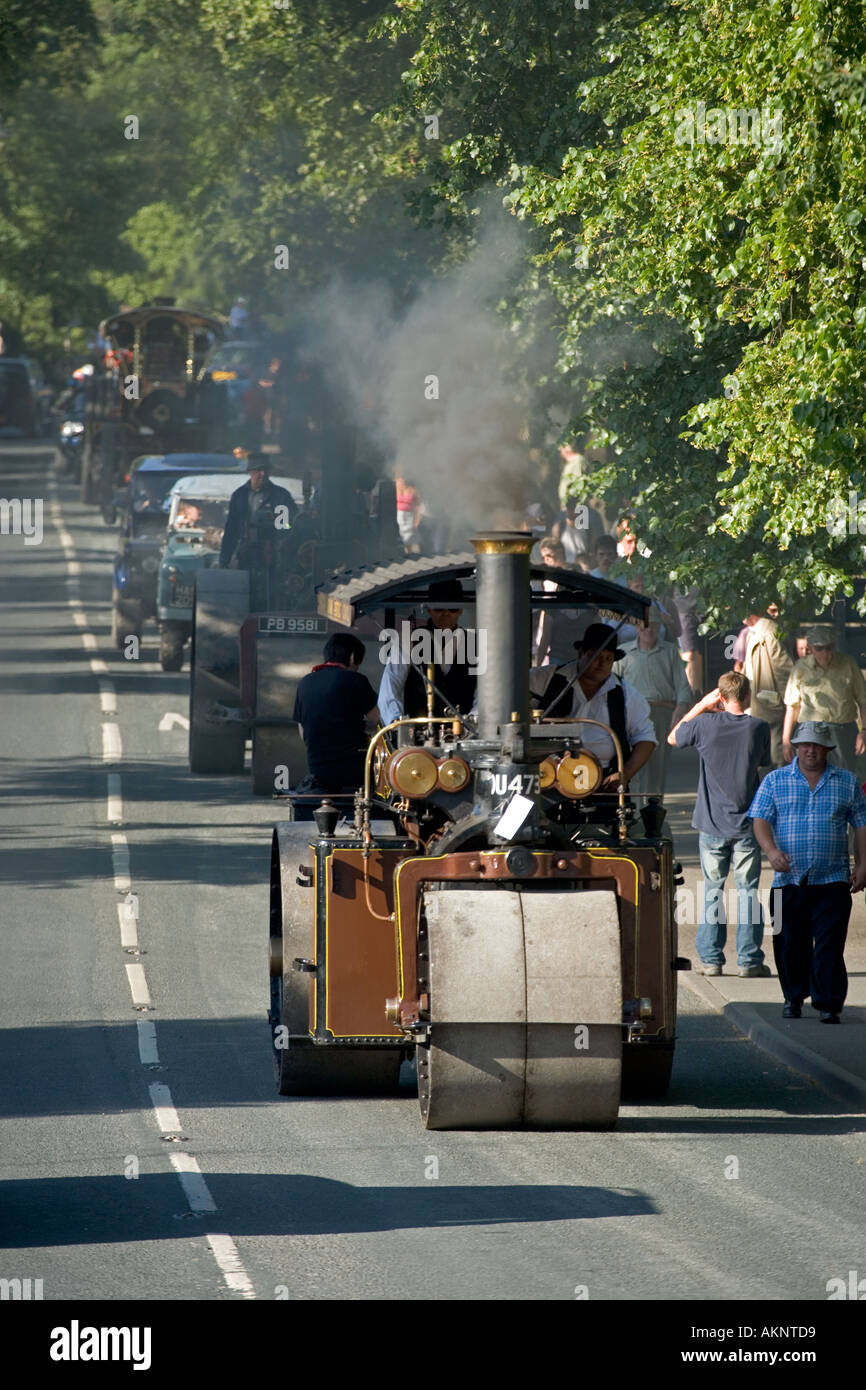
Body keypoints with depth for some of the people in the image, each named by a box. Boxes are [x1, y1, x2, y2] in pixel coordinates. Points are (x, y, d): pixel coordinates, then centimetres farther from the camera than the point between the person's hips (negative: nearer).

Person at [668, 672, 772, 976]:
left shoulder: (705, 724, -9)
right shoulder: (758, 728, -7)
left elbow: (672, 738, 10)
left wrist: (701, 706, 8)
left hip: (712, 824, 0)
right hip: (747, 825, 0)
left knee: (712, 889, 9)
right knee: (747, 889, 6)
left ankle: (710, 958, 9)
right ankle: (750, 959, 5)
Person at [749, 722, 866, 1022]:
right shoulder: (775, 781, 8)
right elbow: (760, 820, 0)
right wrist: (771, 850, -19)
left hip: (832, 882, -1)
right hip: (789, 879, 1)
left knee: (830, 944, -8)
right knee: (790, 944, 5)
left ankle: (828, 1003, -6)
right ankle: (794, 997, 20)